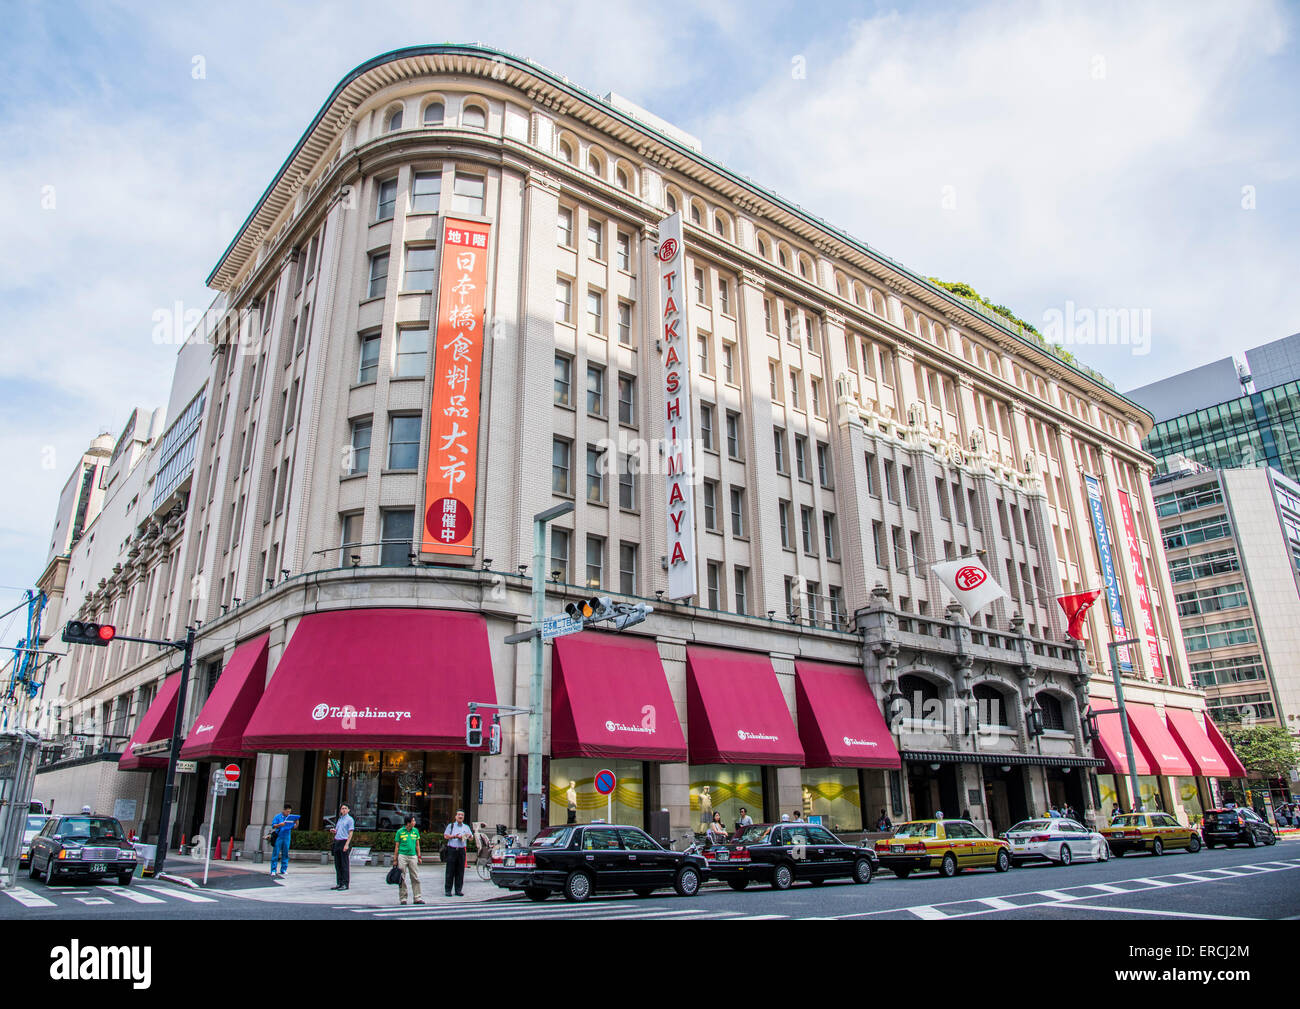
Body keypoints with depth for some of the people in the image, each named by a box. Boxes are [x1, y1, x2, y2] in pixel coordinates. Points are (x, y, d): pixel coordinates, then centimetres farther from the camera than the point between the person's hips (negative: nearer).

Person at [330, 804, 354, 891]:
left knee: (344, 864, -6)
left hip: (344, 842, -7)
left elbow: (350, 833, -10)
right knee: (337, 864, 8)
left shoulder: (350, 819, -3)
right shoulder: (339, 819, 18)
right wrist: (334, 831, 4)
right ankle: (339, 883, 14)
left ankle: (345, 884, -4)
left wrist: (347, 844, -19)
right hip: (337, 841, 7)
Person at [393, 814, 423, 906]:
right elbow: (396, 846, 2)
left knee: (415, 878, -1)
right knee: (402, 878, 2)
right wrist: (395, 859, 0)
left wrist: (419, 857, 10)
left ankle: (417, 898, 2)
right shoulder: (400, 832, -2)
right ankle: (403, 898, 12)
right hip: (402, 856, -2)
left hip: (413, 856, 3)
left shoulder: (415, 831, 7)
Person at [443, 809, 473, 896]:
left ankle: (458, 890, 7)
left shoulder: (466, 827, 18)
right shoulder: (451, 826, 12)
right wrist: (454, 836, -10)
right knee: (450, 871, -4)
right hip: (452, 850, -2)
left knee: (460, 871, 1)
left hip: (461, 850, 2)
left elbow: (471, 837, 14)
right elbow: (445, 835, 4)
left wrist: (469, 836, -9)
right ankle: (448, 890, 2)